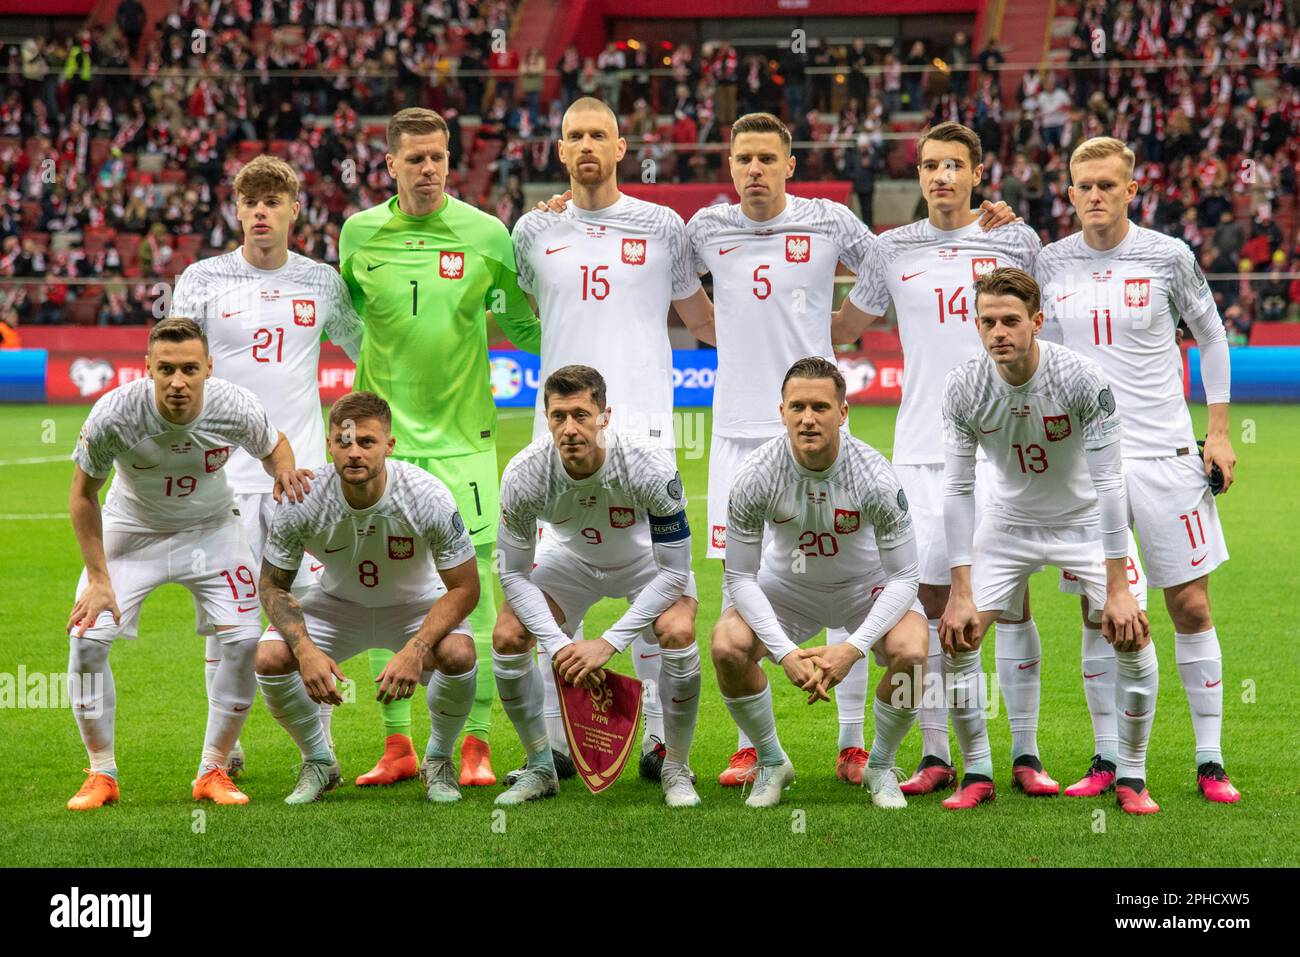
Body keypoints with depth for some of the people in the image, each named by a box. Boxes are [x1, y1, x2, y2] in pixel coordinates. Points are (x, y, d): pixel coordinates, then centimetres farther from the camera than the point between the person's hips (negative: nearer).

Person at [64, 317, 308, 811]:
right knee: (87, 636, -15)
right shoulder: (114, 414, -30)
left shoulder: (236, 408, -27)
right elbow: (83, 494, -14)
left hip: (210, 529, 1)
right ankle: (102, 774, 3)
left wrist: (285, 473, -25)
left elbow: (274, 445, -1)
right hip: (131, 529, -1)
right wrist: (98, 580, -16)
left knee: (244, 639, -14)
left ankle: (213, 771, 3)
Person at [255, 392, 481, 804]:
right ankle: (319, 763, 3)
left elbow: (464, 588, -20)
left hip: (416, 605, -1)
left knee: (458, 654, -33)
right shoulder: (303, 502, -25)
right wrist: (305, 650, -31)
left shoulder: (428, 497, -29)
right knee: (270, 657, -25)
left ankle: (438, 762, -2)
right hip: (337, 605, 1)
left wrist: (416, 650, -35)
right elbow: (273, 585, -12)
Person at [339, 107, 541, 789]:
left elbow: (520, 324, 9)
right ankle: (398, 745, 13)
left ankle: (475, 746, 1)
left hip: (462, 432, -2)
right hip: (383, 433, 2)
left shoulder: (485, 234, -1)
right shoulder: (360, 233, 3)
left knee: (471, 582, -6)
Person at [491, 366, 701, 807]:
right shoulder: (523, 475, -30)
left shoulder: (649, 466, -36)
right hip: (573, 557, 3)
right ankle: (540, 769, 3)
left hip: (648, 559, -2)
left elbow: (674, 571, -29)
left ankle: (676, 769, -8)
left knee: (678, 632, -30)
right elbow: (514, 575, -17)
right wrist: (558, 644, -31)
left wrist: (609, 643, -34)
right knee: (507, 637, -17)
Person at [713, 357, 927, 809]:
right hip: (787, 584, 1)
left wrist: (853, 648, -34)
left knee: (911, 651, -30)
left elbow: (903, 578, -21)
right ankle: (771, 762, 1)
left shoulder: (874, 476, -29)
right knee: (728, 646, -26)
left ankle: (881, 765, 0)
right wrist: (784, 653, -31)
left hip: (866, 585, -1)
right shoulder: (756, 475, -26)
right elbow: (741, 576, -18)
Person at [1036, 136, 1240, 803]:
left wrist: (1219, 433, 7)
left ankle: (1210, 762, 6)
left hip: (1164, 454, -2)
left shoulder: (1168, 256, -1)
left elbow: (1211, 337, 10)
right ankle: (1106, 762, 11)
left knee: (1191, 606, -1)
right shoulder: (1049, 264, 5)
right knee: (1097, 616, 3)